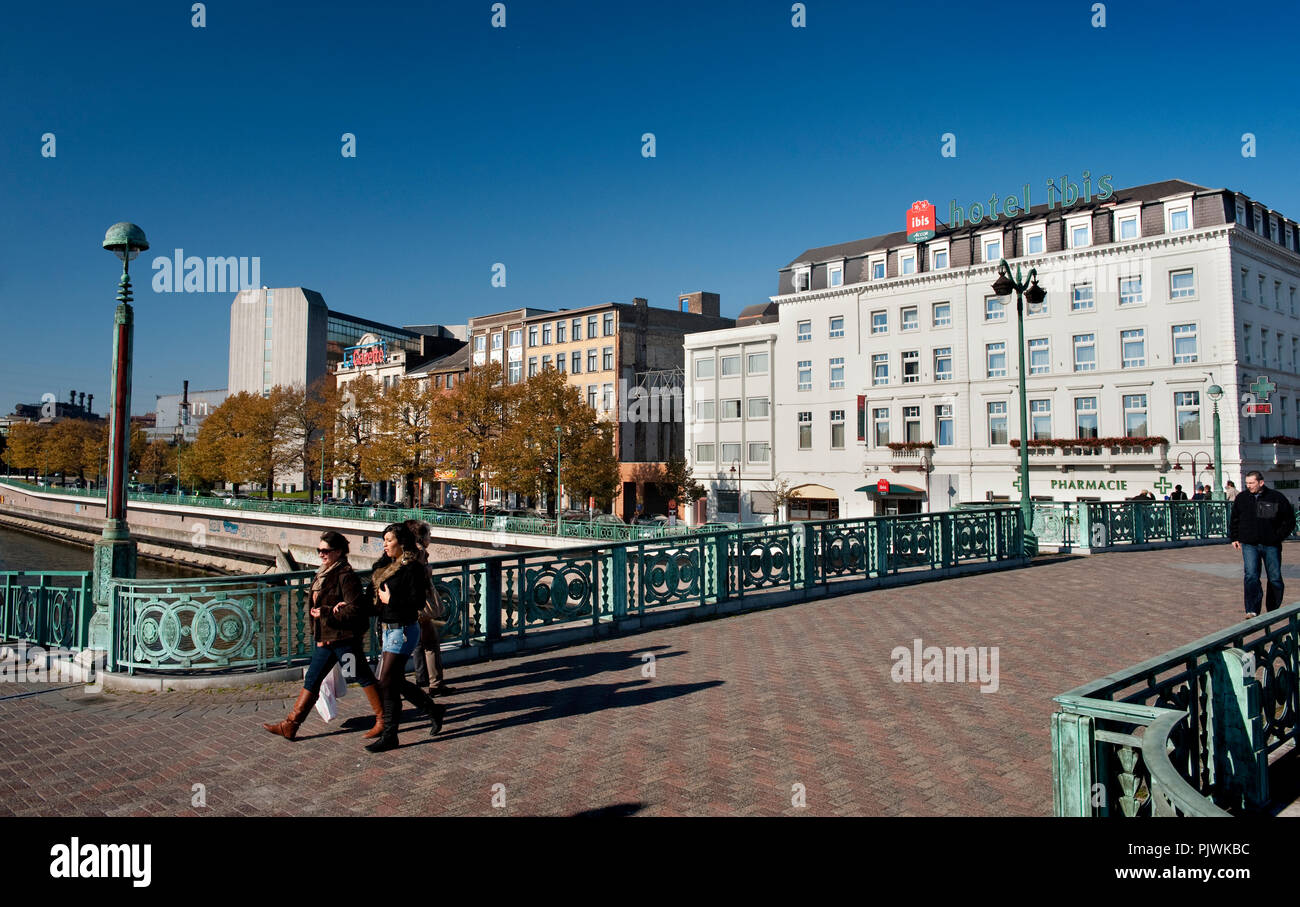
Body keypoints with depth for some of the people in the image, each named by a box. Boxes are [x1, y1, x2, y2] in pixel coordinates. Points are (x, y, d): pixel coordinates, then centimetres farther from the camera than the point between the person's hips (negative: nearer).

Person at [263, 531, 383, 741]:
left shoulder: (346, 576, -15)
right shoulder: (322, 575, 13)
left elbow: (355, 610, -20)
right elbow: (317, 606, 18)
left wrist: (325, 612, -20)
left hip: (346, 639, -9)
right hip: (324, 639, 9)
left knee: (364, 677, 2)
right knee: (311, 680, 10)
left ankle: (383, 720, 14)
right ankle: (290, 726, 16)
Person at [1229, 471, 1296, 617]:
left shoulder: (1277, 498, -2)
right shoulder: (1241, 498, 6)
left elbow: (1289, 520, 5)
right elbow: (1234, 520, 17)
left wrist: (1279, 537, -4)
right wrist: (1234, 538, 11)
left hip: (1271, 545, 0)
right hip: (1249, 545, 1)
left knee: (1275, 578, 9)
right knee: (1251, 576, -11)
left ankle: (1274, 610, 25)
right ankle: (1252, 610, -13)